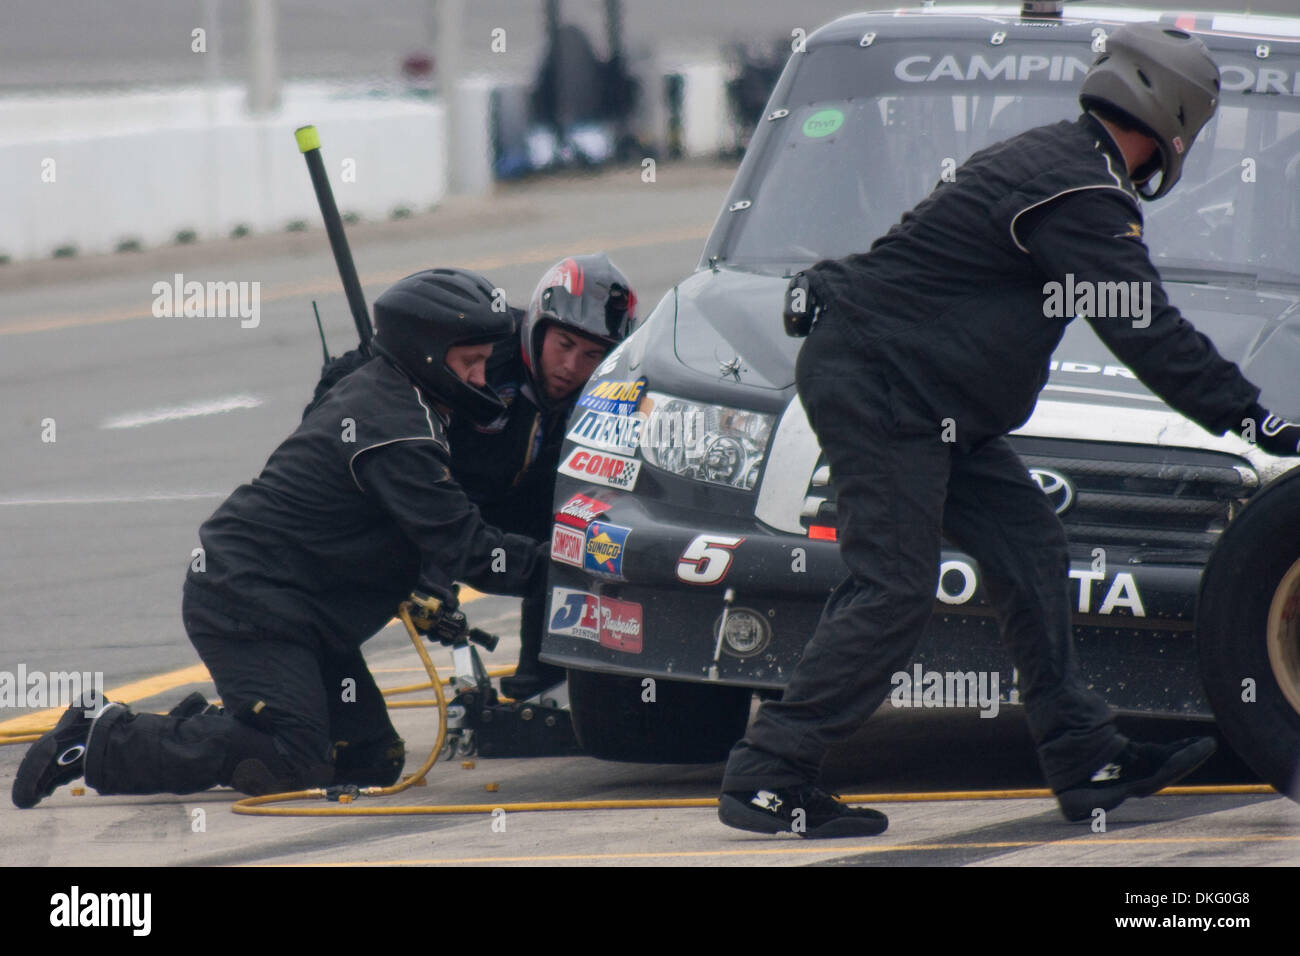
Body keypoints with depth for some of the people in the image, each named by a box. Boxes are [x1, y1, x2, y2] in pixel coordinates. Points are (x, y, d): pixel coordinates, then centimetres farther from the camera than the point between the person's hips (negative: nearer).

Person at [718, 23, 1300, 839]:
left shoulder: (1055, 162, 15)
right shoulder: (1080, 196, -18)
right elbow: (1149, 335, -20)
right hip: (878, 385, -11)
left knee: (1030, 548, 9)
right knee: (893, 594, -12)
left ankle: (1085, 759, 13)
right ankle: (767, 780, -9)